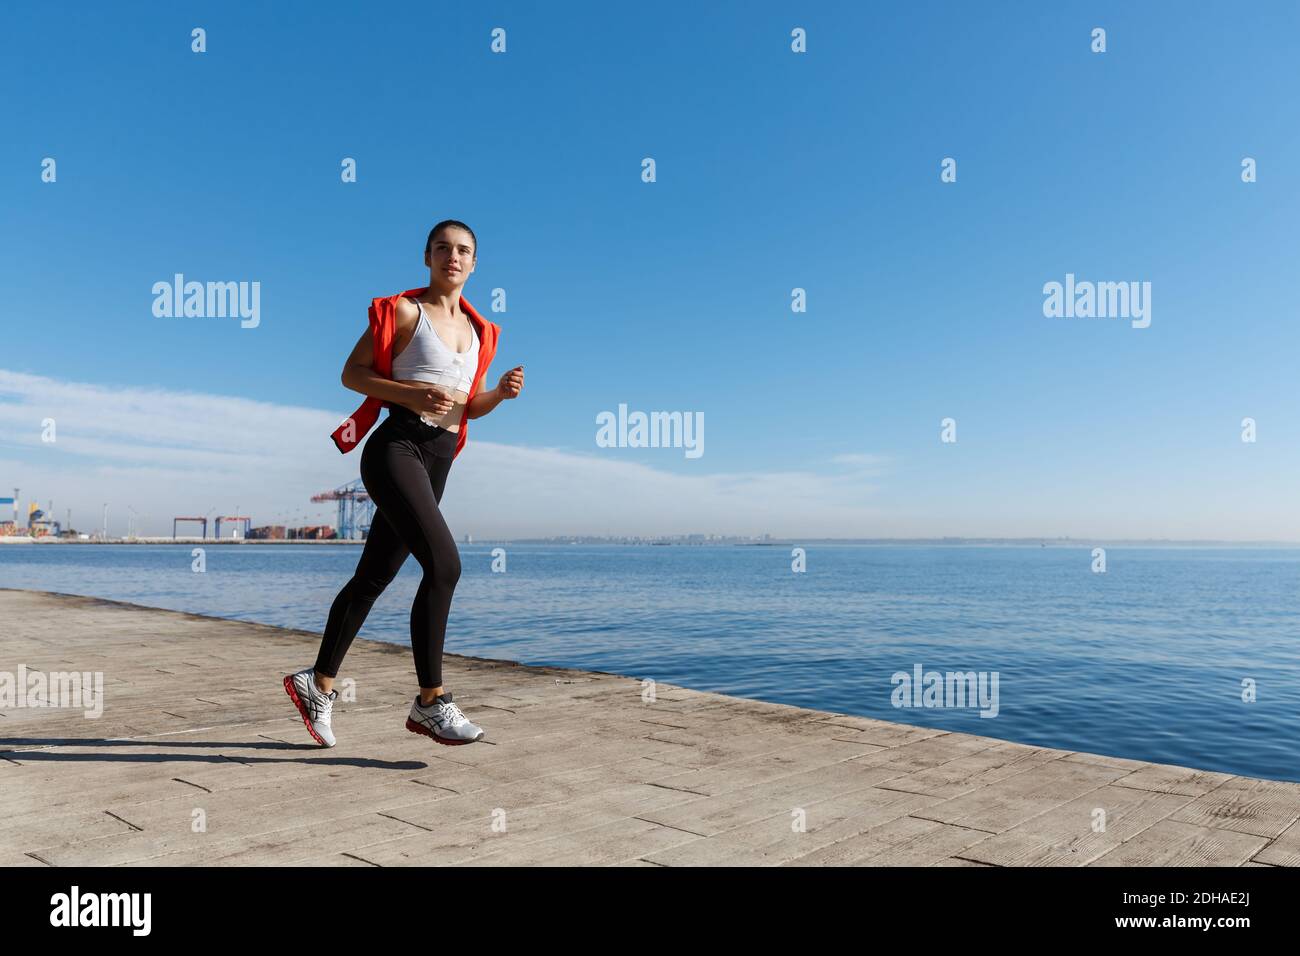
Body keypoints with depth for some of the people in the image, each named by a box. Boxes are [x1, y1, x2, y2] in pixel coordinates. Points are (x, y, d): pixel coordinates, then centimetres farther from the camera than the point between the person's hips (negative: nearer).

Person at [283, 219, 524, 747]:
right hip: (397, 447, -7)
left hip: (438, 461, 7)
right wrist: (410, 395, -16)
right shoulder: (403, 310, 0)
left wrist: (502, 391, 0)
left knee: (373, 576, 12)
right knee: (444, 563, -22)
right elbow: (352, 373, -2)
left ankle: (317, 683, 27)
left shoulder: (480, 331, 17)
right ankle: (431, 702, -13)